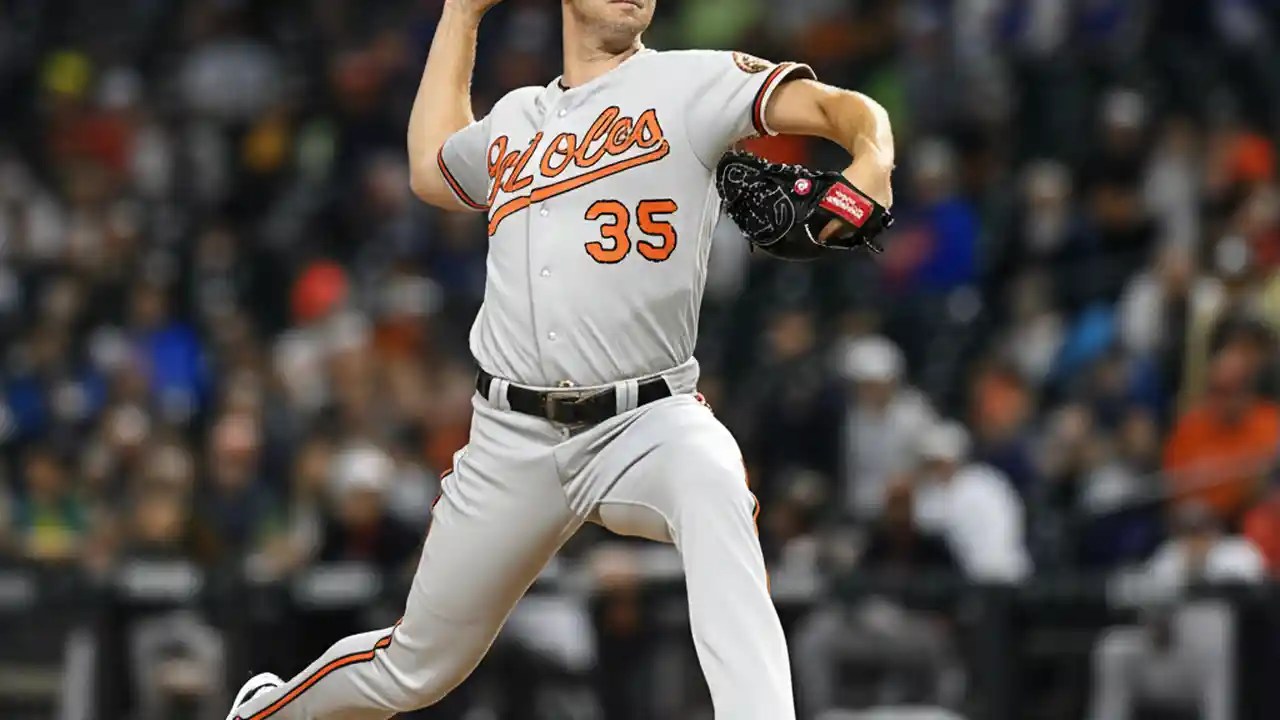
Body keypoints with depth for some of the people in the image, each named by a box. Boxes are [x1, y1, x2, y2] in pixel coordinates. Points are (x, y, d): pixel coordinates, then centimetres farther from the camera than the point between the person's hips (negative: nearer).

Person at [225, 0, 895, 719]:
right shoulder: (514, 120, 16)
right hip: (514, 439, 4)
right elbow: (431, 168, 38)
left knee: (712, 480, -39)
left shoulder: (689, 82, 1)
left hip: (649, 423, -3)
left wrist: (869, 173, -33)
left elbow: (850, 111, -10)